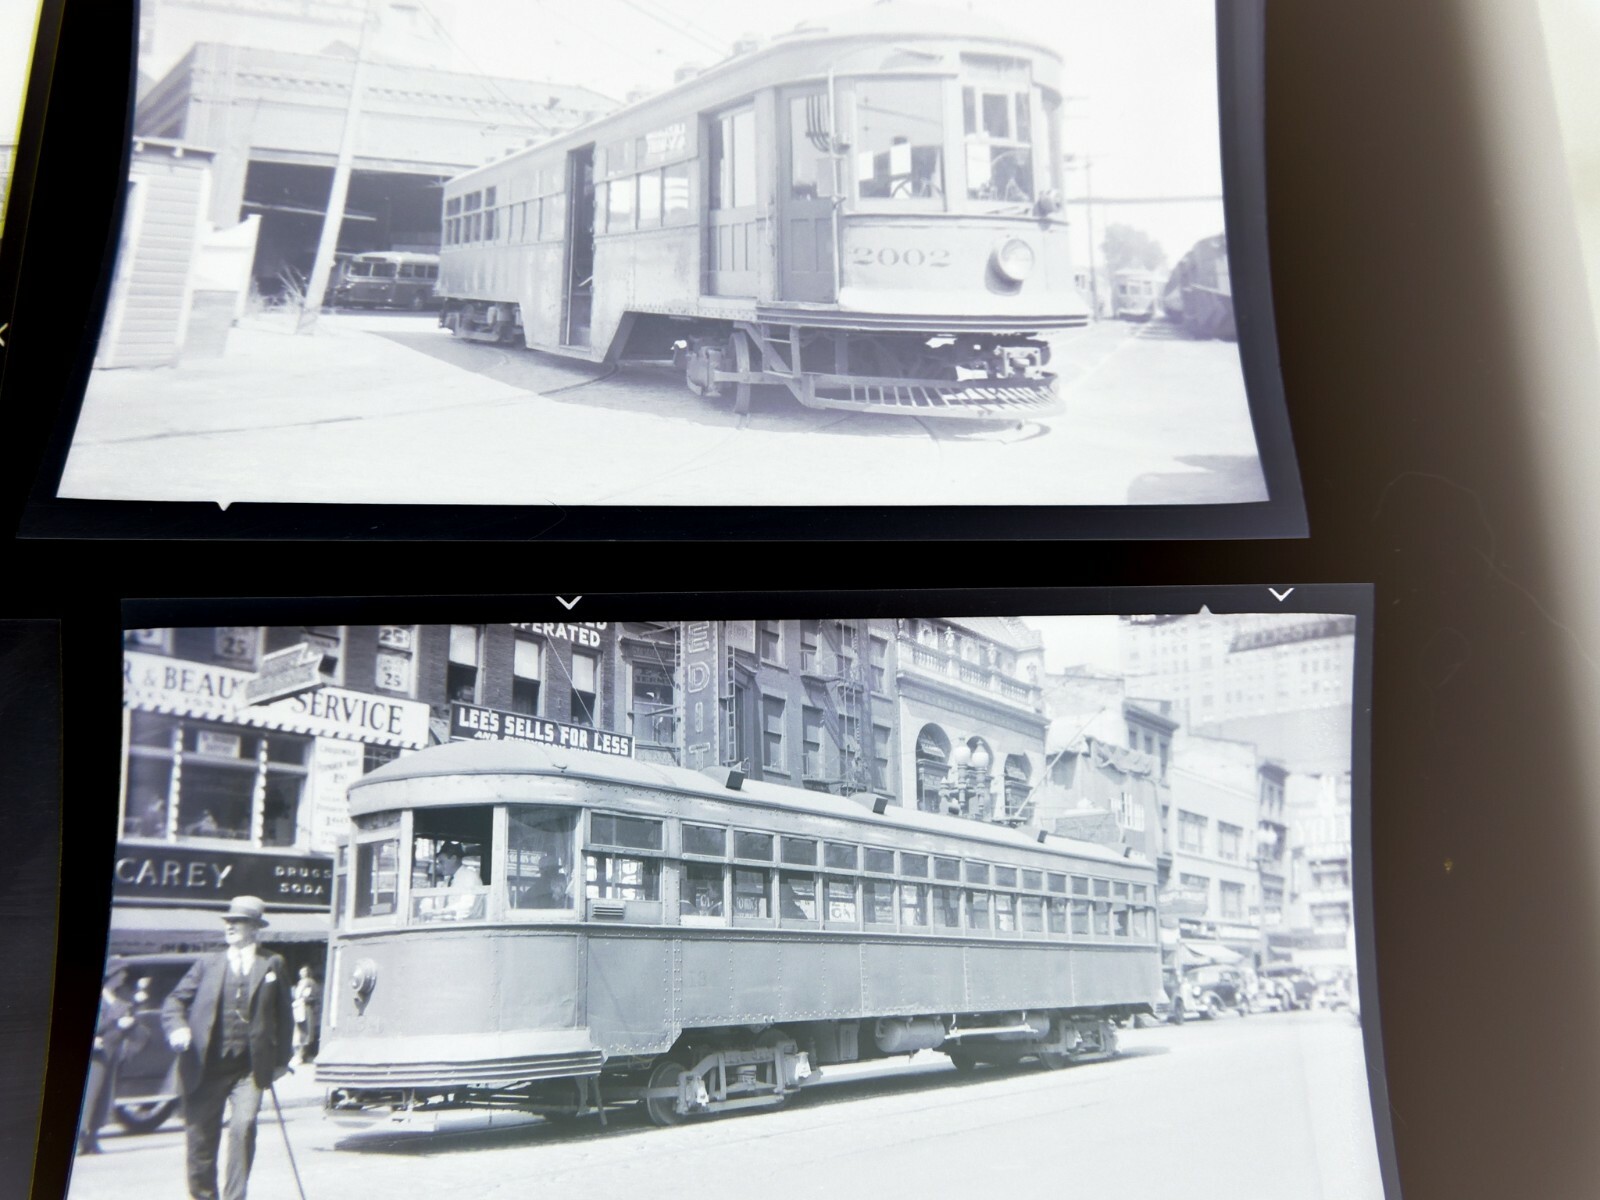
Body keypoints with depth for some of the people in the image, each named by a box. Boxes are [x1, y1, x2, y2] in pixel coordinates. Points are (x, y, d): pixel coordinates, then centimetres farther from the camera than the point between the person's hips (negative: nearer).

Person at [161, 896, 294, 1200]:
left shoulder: (272, 964, 8)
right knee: (201, 1137, 7)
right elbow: (175, 1001, 8)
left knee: (243, 1126, -19)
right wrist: (177, 1027, -14)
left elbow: (283, 1016, 11)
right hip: (207, 1069, 2)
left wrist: (280, 1059, 6)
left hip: (250, 1069, -2)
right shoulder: (208, 964, 10)